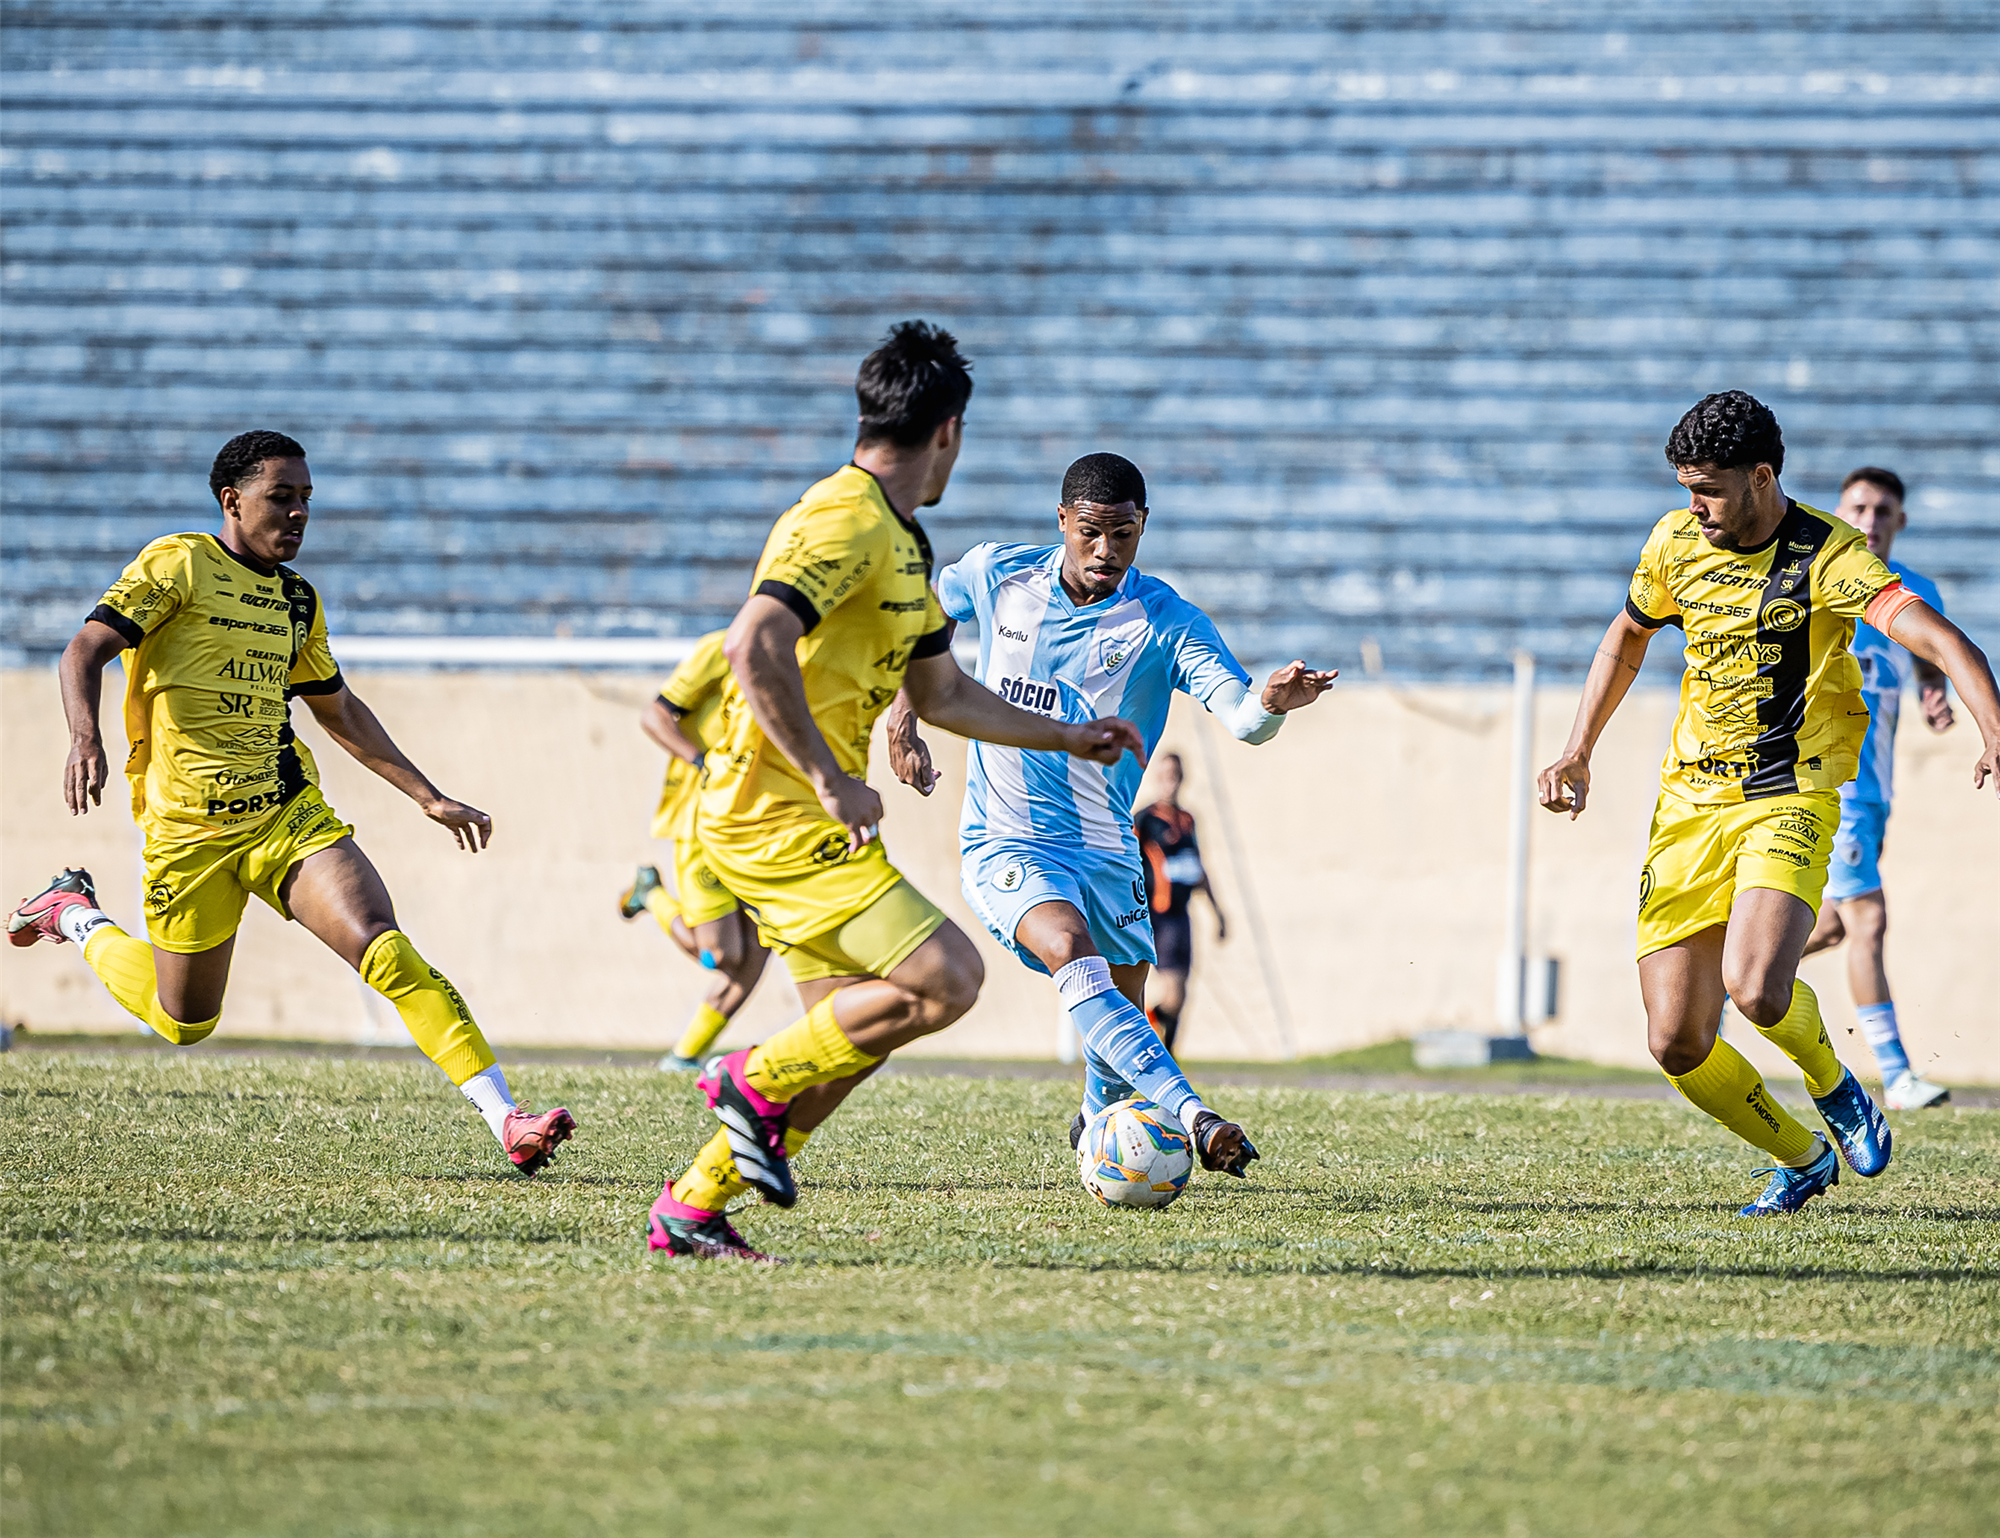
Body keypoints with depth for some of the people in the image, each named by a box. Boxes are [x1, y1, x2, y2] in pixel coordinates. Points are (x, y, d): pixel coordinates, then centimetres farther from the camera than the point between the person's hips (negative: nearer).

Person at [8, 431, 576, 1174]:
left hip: (290, 814, 4)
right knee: (183, 1024, 10)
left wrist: (429, 798, 23)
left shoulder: (296, 599, 14)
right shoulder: (178, 563, -5)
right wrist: (86, 739, -34)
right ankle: (75, 916, 38)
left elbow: (339, 710, 27)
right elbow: (86, 650, -15)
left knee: (387, 953, -18)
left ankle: (506, 1120, -24)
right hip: (191, 831, -4)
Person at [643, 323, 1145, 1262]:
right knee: (946, 979, -15)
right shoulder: (845, 521, -16)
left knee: (858, 1026, 10)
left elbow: (942, 693, 29)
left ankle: (690, 1209, 14)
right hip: (782, 820, -10)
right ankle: (760, 1082, -3)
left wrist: (1067, 738, 35)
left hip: (793, 820, 10)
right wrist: (830, 781, -28)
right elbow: (755, 647, -28)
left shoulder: (900, 542, 17)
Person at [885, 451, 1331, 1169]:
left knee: (1122, 1017, 10)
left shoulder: (1164, 621, -10)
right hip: (1004, 841, -2)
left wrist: (1273, 702, -48)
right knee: (1073, 956, -30)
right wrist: (901, 718, 4)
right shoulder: (997, 573, -5)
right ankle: (1193, 1117, -45)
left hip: (1105, 850, 2)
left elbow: (1242, 715, -24)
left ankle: (1096, 1121, 45)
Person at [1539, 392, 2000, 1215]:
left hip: (1789, 801, -5)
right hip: (1689, 804, 5)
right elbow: (1626, 638, 24)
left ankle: (1833, 1085, 6)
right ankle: (1800, 1157, 24)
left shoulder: (1827, 556, -14)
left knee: (1756, 988, -30)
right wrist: (1578, 751, 17)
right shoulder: (1676, 541, 4)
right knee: (1678, 1044, -3)